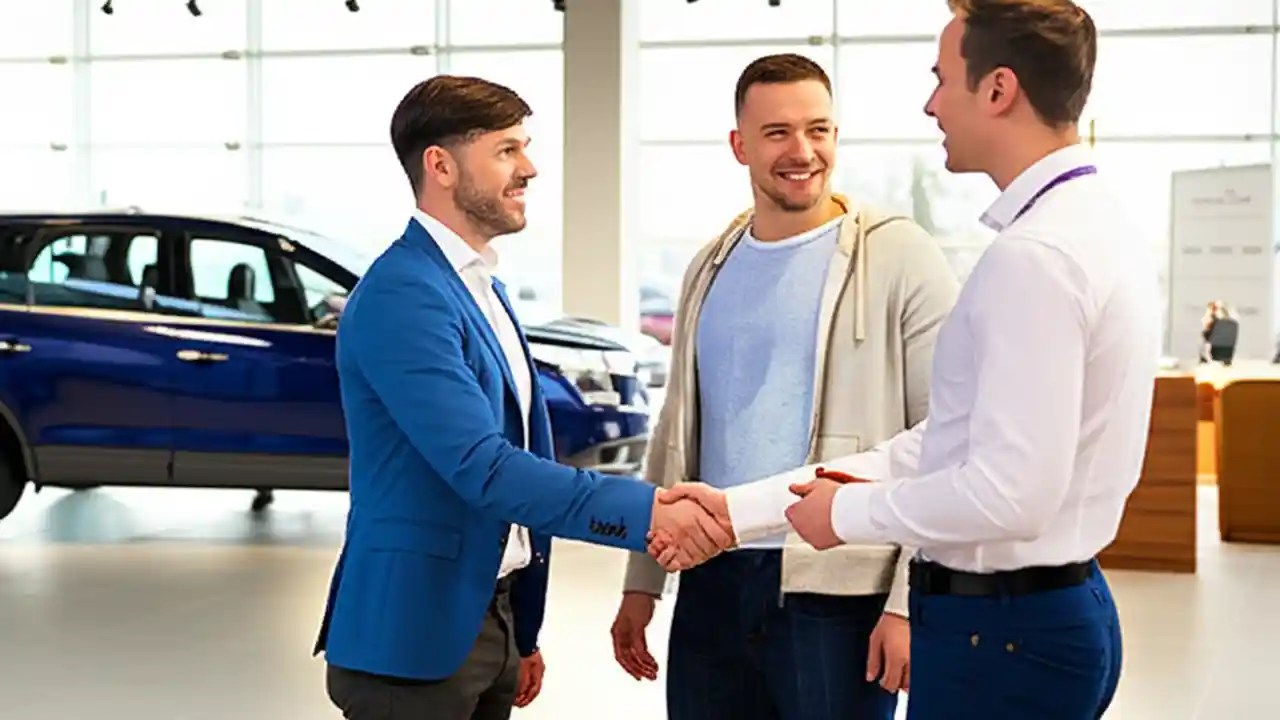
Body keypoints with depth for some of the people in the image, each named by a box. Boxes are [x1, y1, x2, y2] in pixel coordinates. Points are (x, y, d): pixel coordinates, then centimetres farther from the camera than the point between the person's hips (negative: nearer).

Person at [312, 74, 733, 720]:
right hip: (417, 637, -9)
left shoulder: (483, 289, 13)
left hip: (490, 617, 9)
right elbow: (482, 468, -25)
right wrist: (645, 511, -29)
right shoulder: (401, 294, -17)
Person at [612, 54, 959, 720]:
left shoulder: (901, 259, -7)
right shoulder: (711, 268, 10)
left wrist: (911, 602, -14)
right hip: (712, 583, 5)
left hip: (838, 592, -5)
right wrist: (641, 581, 13)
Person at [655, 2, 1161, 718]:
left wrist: (850, 512, -8)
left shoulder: (1035, 256, -21)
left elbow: (1009, 495, -26)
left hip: (999, 630, -9)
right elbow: (945, 443, 10)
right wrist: (742, 509, 8)